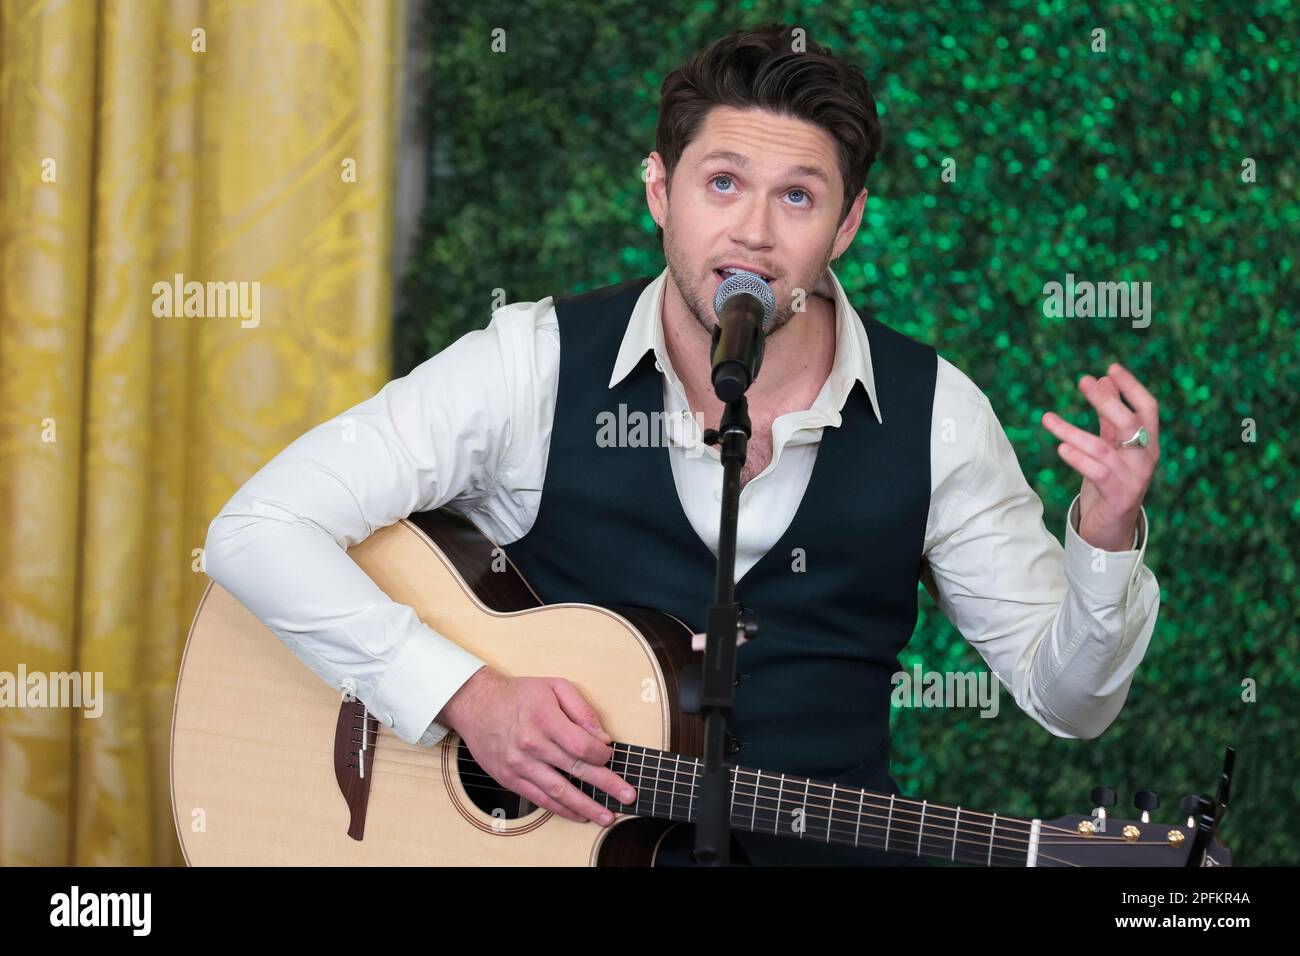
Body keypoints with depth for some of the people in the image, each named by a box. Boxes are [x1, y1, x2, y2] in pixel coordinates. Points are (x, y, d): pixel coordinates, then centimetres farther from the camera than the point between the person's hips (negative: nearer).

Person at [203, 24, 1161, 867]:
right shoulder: (537, 363, -6)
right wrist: (467, 694, -17)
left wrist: (1107, 540, -13)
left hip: (820, 847, 3)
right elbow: (257, 530, -9)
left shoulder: (931, 413, 0)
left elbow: (1066, 696, 7)